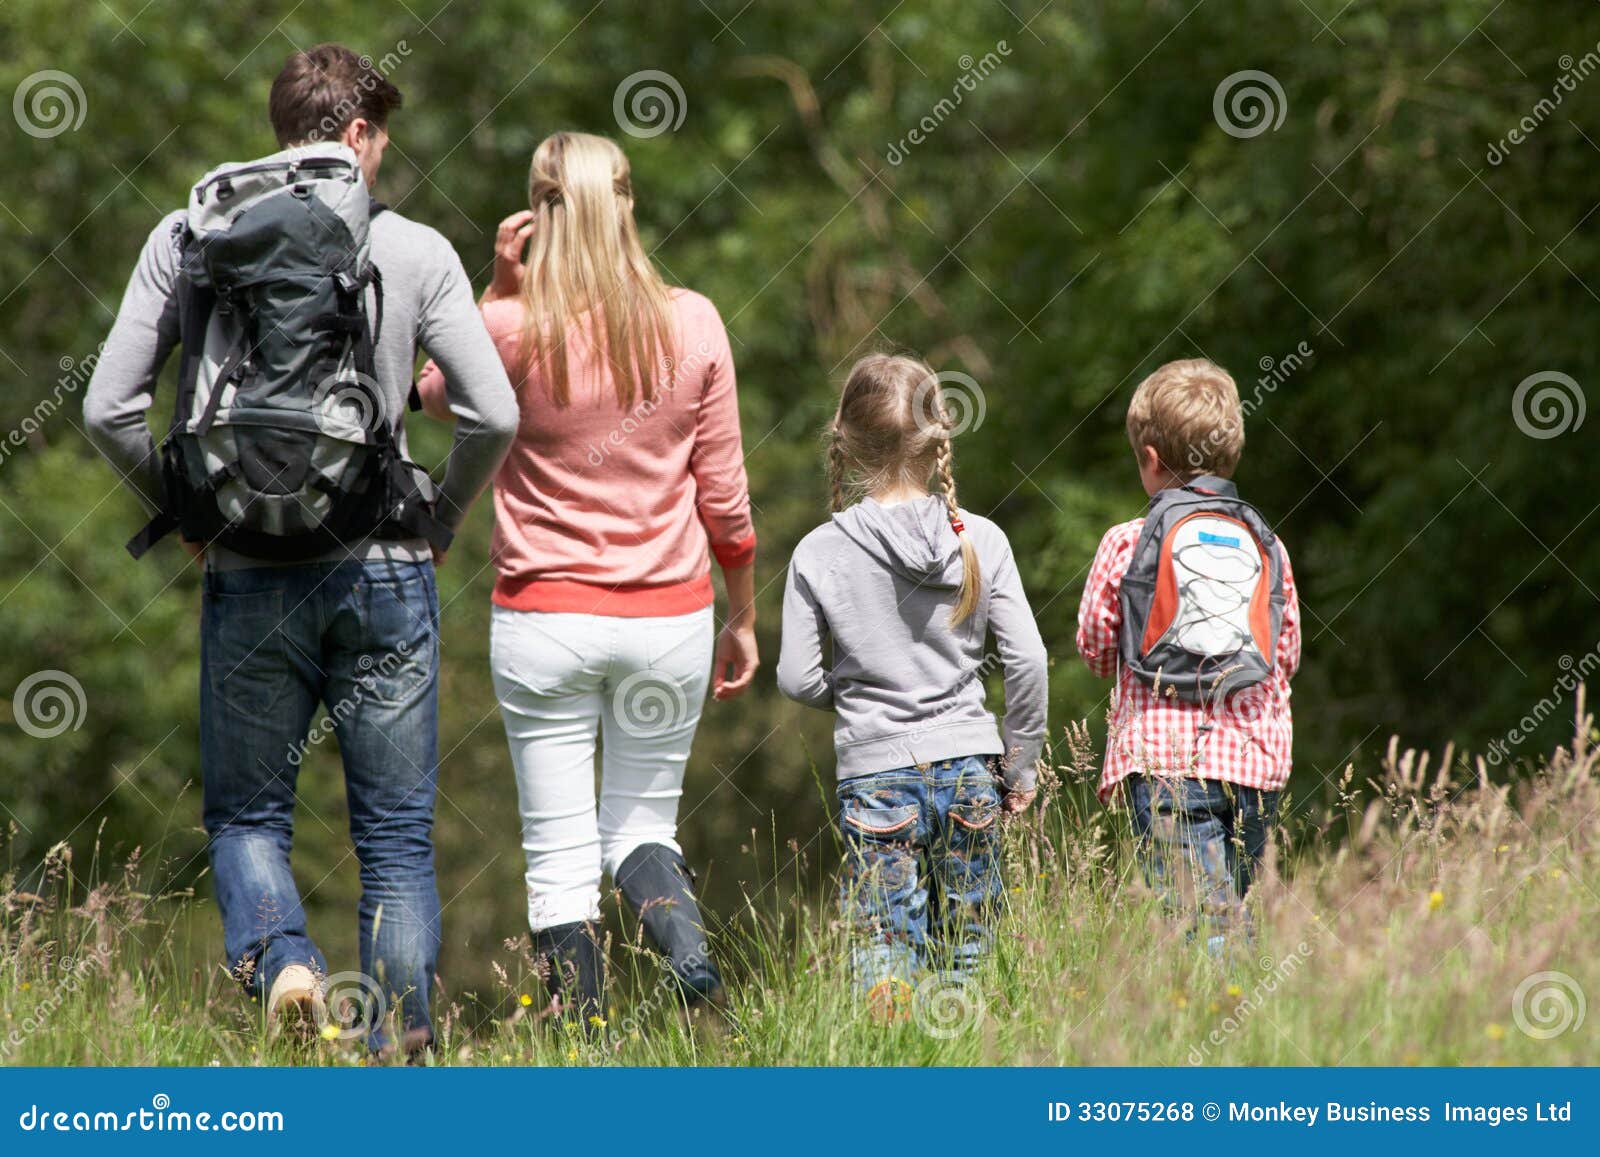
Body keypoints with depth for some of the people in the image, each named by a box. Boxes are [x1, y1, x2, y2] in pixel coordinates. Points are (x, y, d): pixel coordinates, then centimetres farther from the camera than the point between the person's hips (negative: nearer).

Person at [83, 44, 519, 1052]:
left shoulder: (188, 239, 3)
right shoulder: (416, 252, 0)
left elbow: (110, 410, 0)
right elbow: (494, 414, -6)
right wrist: (439, 521, 11)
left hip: (249, 580, 1)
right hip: (384, 572, -1)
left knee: (247, 812, 14)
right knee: (397, 831, 8)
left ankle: (280, 955, -14)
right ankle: (400, 1044, 2)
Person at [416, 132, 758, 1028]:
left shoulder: (511, 329, -9)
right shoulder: (693, 324, -3)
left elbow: (436, 393, 14)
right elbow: (725, 490, 2)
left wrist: (499, 289, 2)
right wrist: (744, 616, 13)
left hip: (544, 619, -2)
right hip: (667, 618, 2)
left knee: (560, 853, 5)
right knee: (642, 823, 15)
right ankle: (693, 956, -14)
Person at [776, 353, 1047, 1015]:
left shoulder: (818, 553, -4)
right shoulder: (980, 541, -2)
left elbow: (797, 678, -3)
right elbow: (1027, 658, -3)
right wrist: (1021, 762, 8)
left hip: (875, 774, -1)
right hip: (969, 767, 1)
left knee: (882, 948, -2)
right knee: (965, 951, 11)